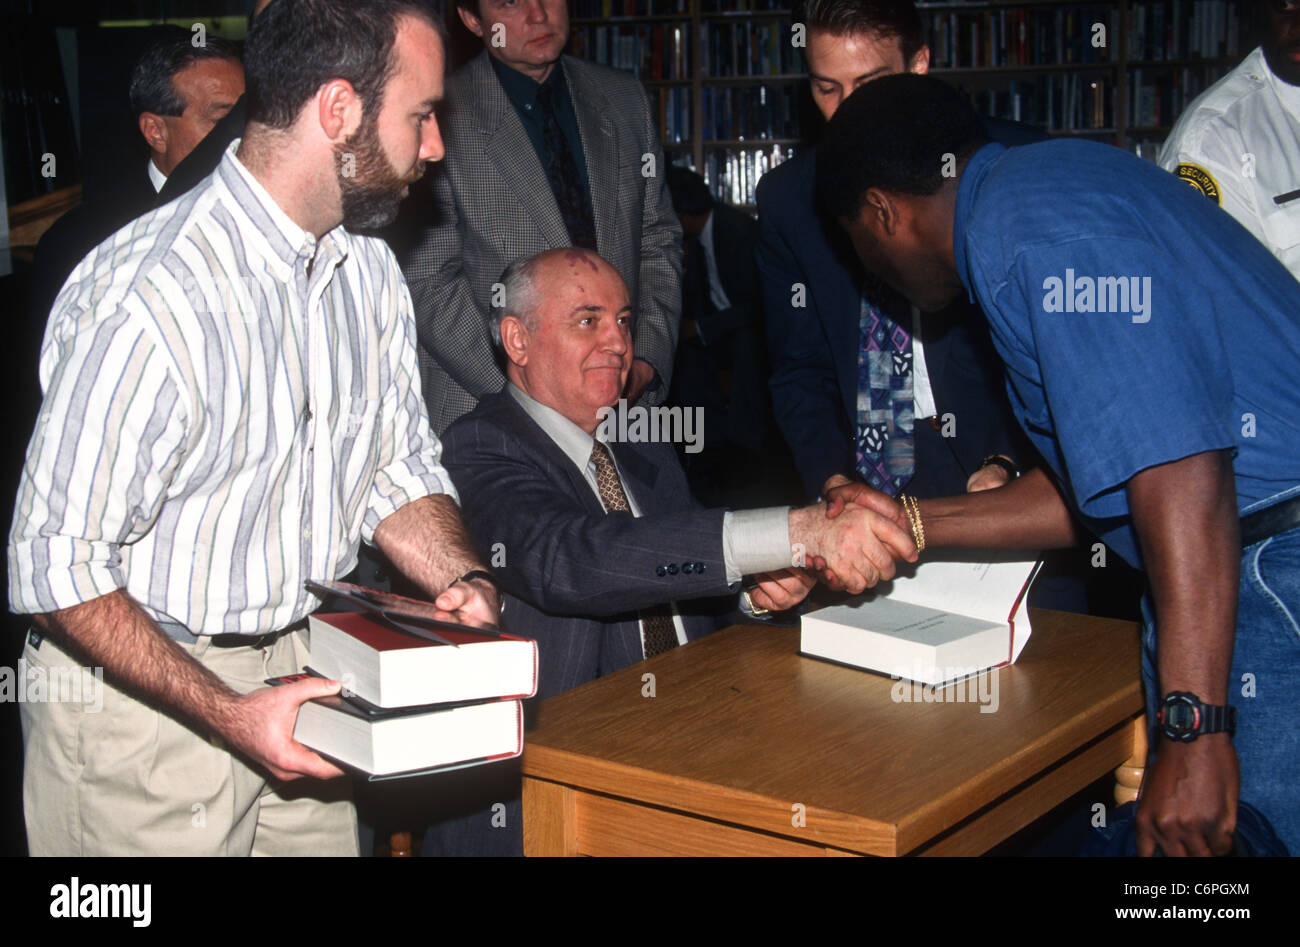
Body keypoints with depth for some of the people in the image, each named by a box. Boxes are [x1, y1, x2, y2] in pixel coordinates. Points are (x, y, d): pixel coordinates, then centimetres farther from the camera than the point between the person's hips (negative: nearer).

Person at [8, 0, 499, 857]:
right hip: (145, 699, -6)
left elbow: (400, 470, 9)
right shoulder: (149, 301, -26)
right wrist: (228, 716, -25)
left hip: (300, 675, 7)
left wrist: (466, 581, -9)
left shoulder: (370, 271, 1)